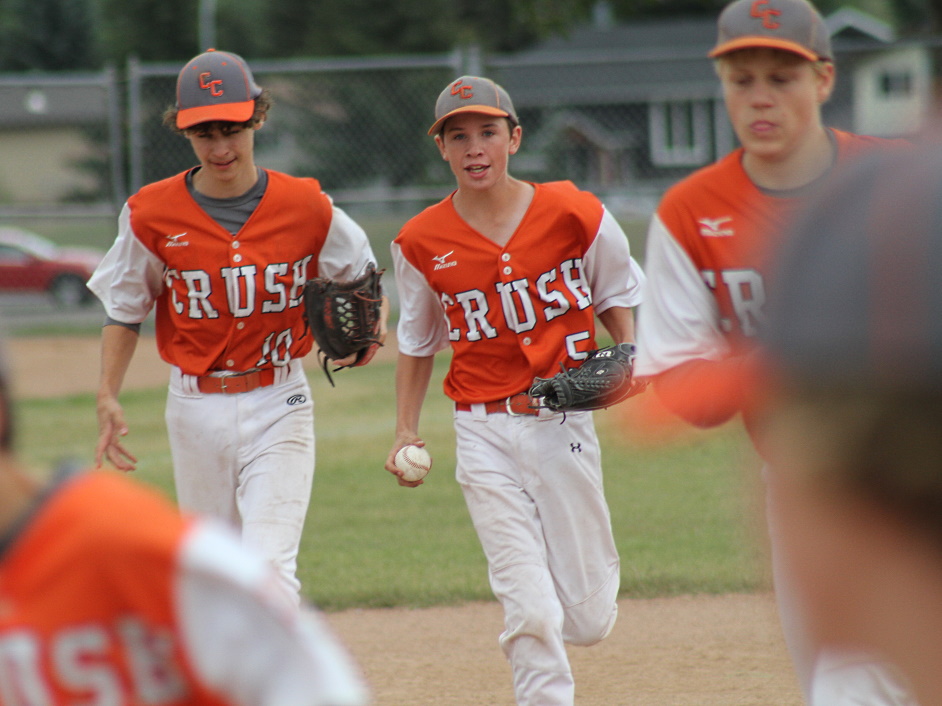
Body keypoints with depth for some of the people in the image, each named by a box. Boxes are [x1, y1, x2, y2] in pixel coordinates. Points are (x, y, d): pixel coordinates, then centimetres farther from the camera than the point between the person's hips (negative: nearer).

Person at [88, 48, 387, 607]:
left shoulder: (306, 207, -7)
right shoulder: (152, 214, -5)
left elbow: (362, 274, 9)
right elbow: (125, 310, 6)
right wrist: (109, 398, -4)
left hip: (278, 407, -2)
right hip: (196, 409, 2)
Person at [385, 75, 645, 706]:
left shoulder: (574, 214, -4)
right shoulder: (421, 243, -1)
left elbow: (617, 293, 12)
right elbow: (417, 345, 12)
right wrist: (406, 433, 5)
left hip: (564, 423, 0)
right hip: (485, 434, 0)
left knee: (588, 620, 5)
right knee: (532, 615, -10)